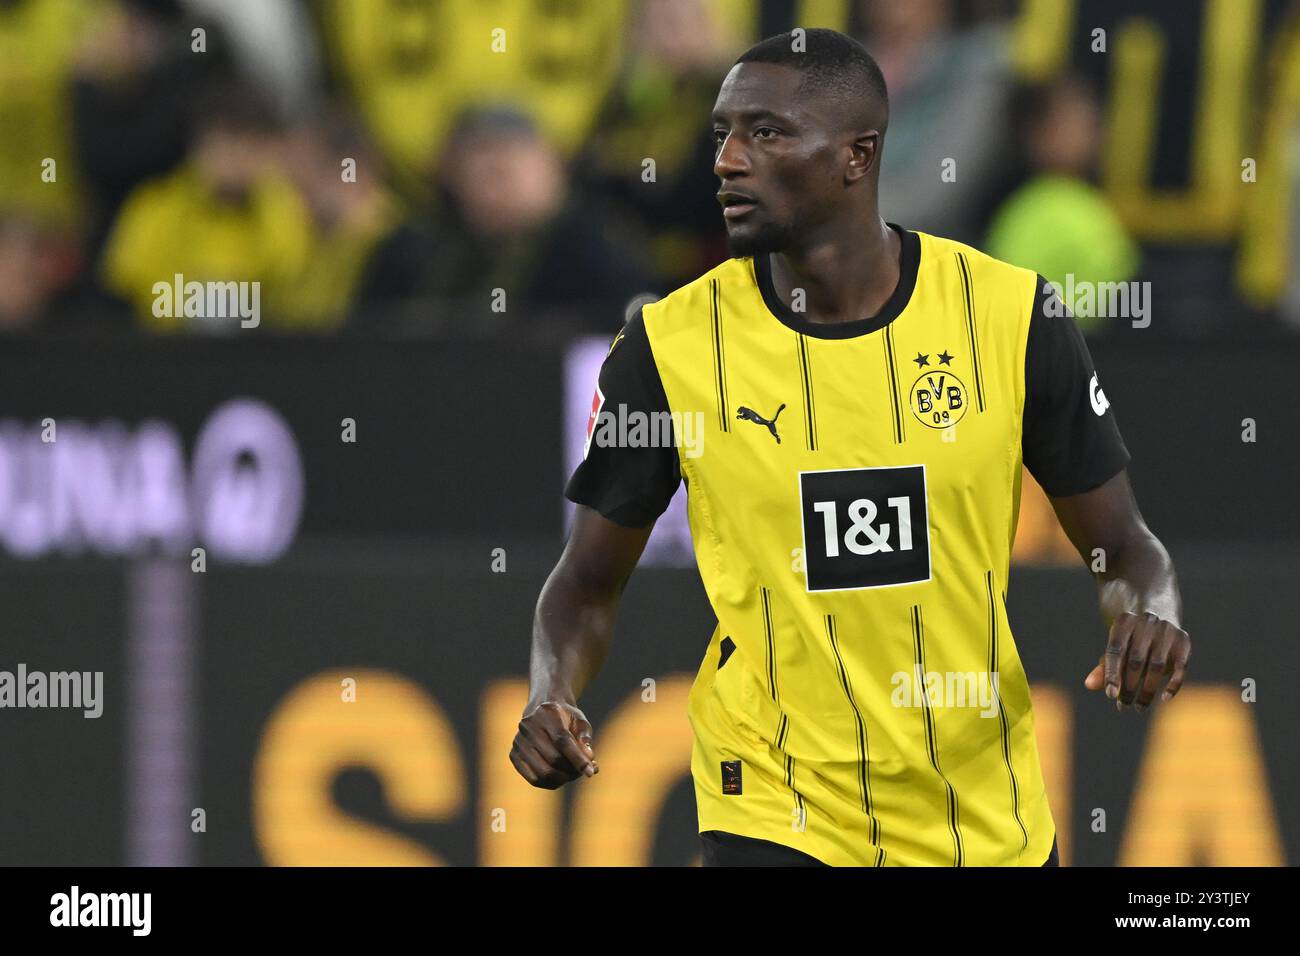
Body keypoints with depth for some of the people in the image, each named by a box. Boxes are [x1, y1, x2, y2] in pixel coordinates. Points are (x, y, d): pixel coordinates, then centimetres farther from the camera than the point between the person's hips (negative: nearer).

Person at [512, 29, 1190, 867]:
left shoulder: (1011, 315, -6)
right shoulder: (669, 346, -7)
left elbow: (1125, 550, 3)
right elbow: (589, 584, 4)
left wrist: (1153, 616, -20)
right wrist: (552, 702, -16)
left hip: (984, 818, 2)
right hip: (772, 812, -2)